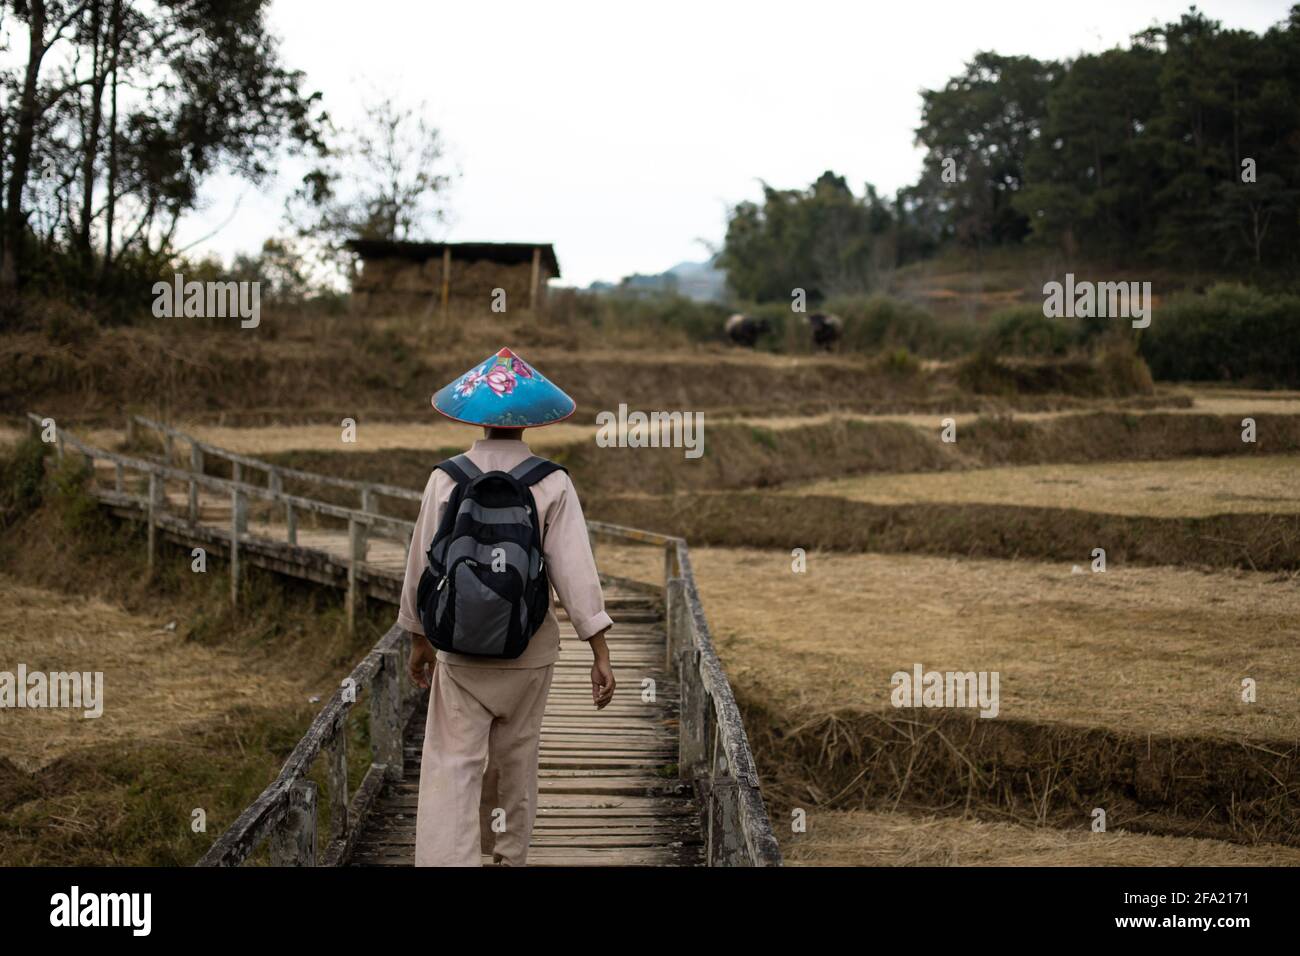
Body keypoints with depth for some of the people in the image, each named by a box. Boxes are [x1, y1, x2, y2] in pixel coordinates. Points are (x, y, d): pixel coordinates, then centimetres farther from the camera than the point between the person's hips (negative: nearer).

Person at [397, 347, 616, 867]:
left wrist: (419, 639, 12)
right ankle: (509, 853, 34)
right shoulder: (552, 483, -8)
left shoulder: (446, 478, -5)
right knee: (515, 758, 19)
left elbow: (421, 565, -1)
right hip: (530, 649, 1)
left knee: (451, 765, -2)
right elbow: (575, 569, -12)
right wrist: (600, 653, -9)